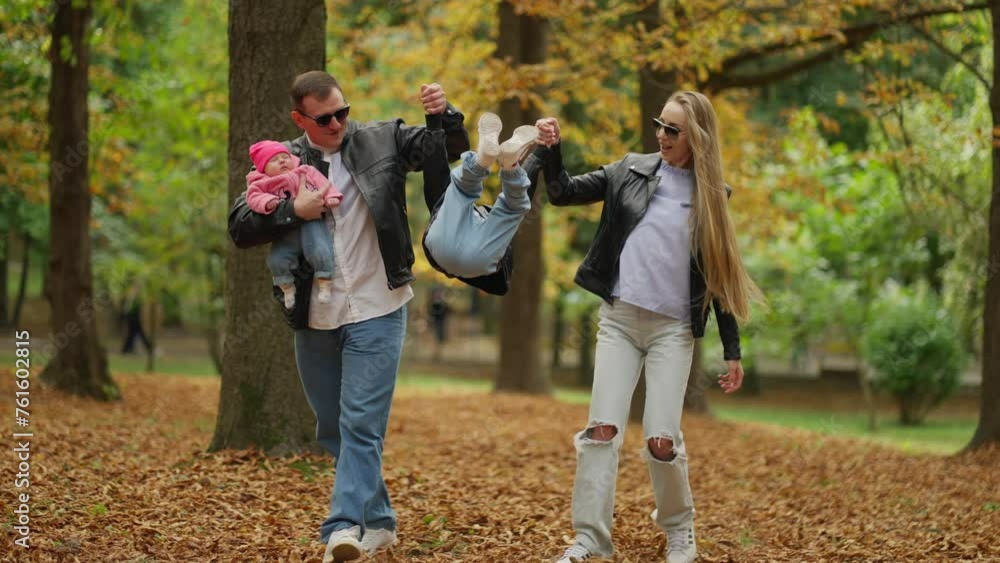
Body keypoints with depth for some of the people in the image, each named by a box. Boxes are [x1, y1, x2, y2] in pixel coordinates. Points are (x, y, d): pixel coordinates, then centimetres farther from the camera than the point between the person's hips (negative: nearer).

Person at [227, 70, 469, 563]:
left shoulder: (381, 141, -1)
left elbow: (451, 149, 2)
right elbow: (239, 227, -3)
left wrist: (444, 114, -20)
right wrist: (294, 211, -18)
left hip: (375, 313, -3)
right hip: (313, 319, 3)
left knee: (361, 425, -11)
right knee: (332, 429, 13)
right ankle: (378, 522, 28)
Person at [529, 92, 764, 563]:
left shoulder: (710, 195, 2)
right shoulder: (632, 171, 5)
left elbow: (719, 275, 5)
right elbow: (563, 193, 7)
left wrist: (732, 351, 3)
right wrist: (550, 150, -13)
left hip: (674, 328, -1)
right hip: (619, 318, 1)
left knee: (661, 439, -8)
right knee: (602, 428, -8)